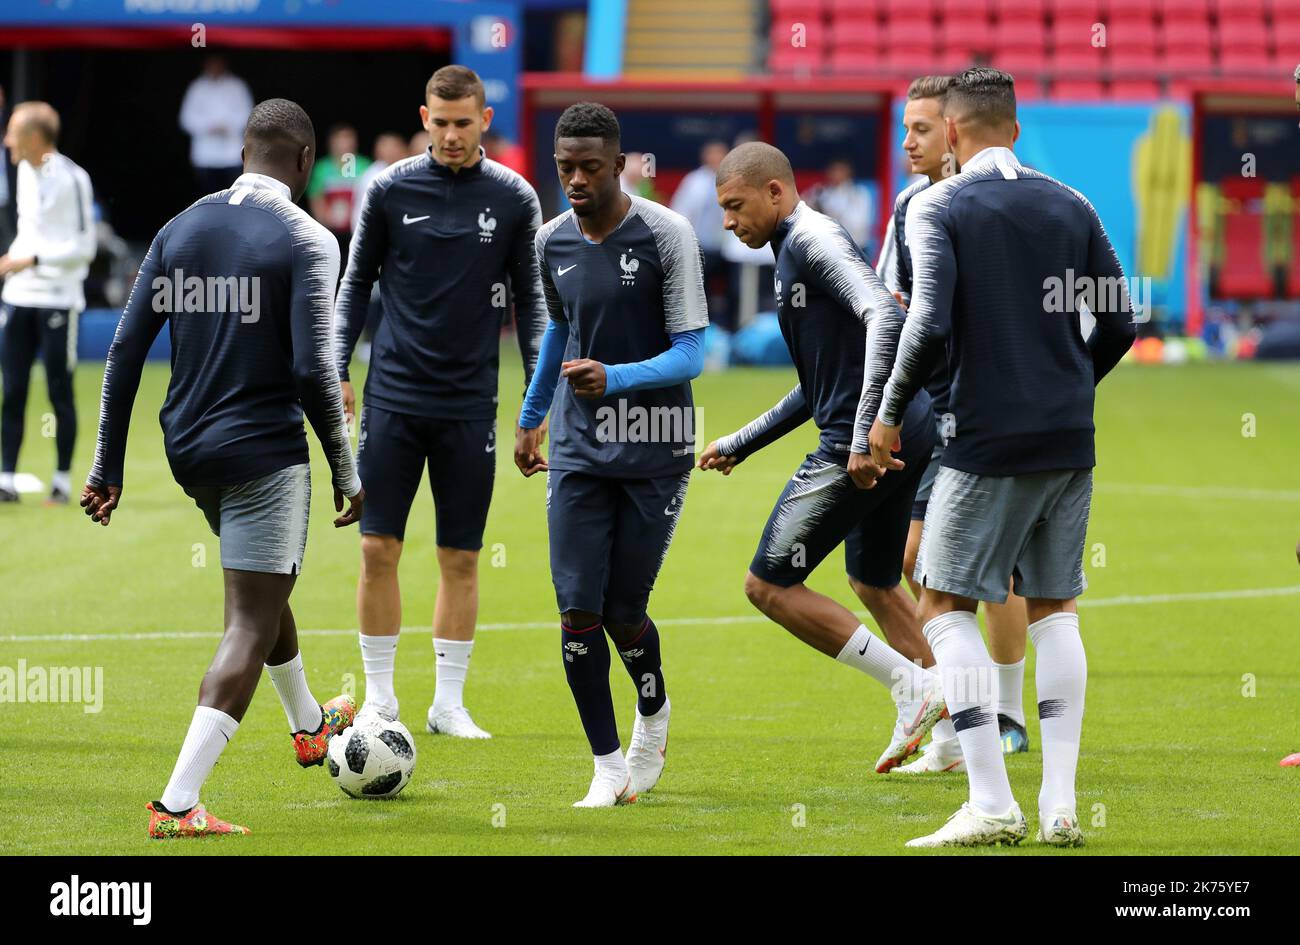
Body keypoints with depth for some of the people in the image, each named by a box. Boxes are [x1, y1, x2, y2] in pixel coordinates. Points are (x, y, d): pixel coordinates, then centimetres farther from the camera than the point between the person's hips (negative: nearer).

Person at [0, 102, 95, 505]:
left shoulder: (71, 179, -13)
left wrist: (33, 260, -20)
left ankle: (63, 481, 8)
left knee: (60, 393, 0)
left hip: (58, 299, -7)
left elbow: (84, 247, -14)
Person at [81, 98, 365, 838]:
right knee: (250, 628, -4)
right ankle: (178, 805, -15)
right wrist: (347, 473, -8)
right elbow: (313, 370, -18)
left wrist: (108, 465, 9)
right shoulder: (305, 242, -12)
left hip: (190, 450, 7)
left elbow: (127, 349, 4)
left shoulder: (183, 229, 6)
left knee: (267, 586, 30)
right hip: (265, 452, -7)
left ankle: (309, 725, 52)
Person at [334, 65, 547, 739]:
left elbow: (530, 300, 7)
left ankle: (449, 703, 11)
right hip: (393, 398, 0)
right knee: (379, 549, -4)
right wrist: (337, 368, -1)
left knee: (461, 558, 2)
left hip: (470, 404, 0)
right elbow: (356, 283, 9)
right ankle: (380, 696, 8)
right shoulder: (389, 190, 1)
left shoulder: (514, 198, 2)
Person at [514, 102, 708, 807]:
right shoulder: (552, 242, 4)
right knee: (578, 615, -7)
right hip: (579, 451, 4)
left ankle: (653, 717, 33)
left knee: (623, 614, 1)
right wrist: (531, 417, 28)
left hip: (655, 451, -4)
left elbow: (691, 354, -13)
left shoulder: (666, 235, -12)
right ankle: (608, 766, 5)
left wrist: (615, 378, -29)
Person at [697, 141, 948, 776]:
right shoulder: (793, 253, 22)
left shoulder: (814, 240, -10)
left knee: (770, 584, -5)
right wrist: (739, 445, 31)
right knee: (873, 582, 25)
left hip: (864, 444, -11)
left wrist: (865, 433, -30)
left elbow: (884, 317, -26)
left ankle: (910, 685, -5)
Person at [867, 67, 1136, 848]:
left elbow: (929, 326, -17)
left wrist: (889, 415, -3)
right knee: (1054, 608, 13)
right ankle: (1060, 805, 6)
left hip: (990, 439, -5)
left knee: (945, 605, 2)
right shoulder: (1070, 206, 8)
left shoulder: (940, 207, -6)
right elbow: (1119, 325, 9)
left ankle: (992, 805, -7)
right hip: (1070, 439, 5)